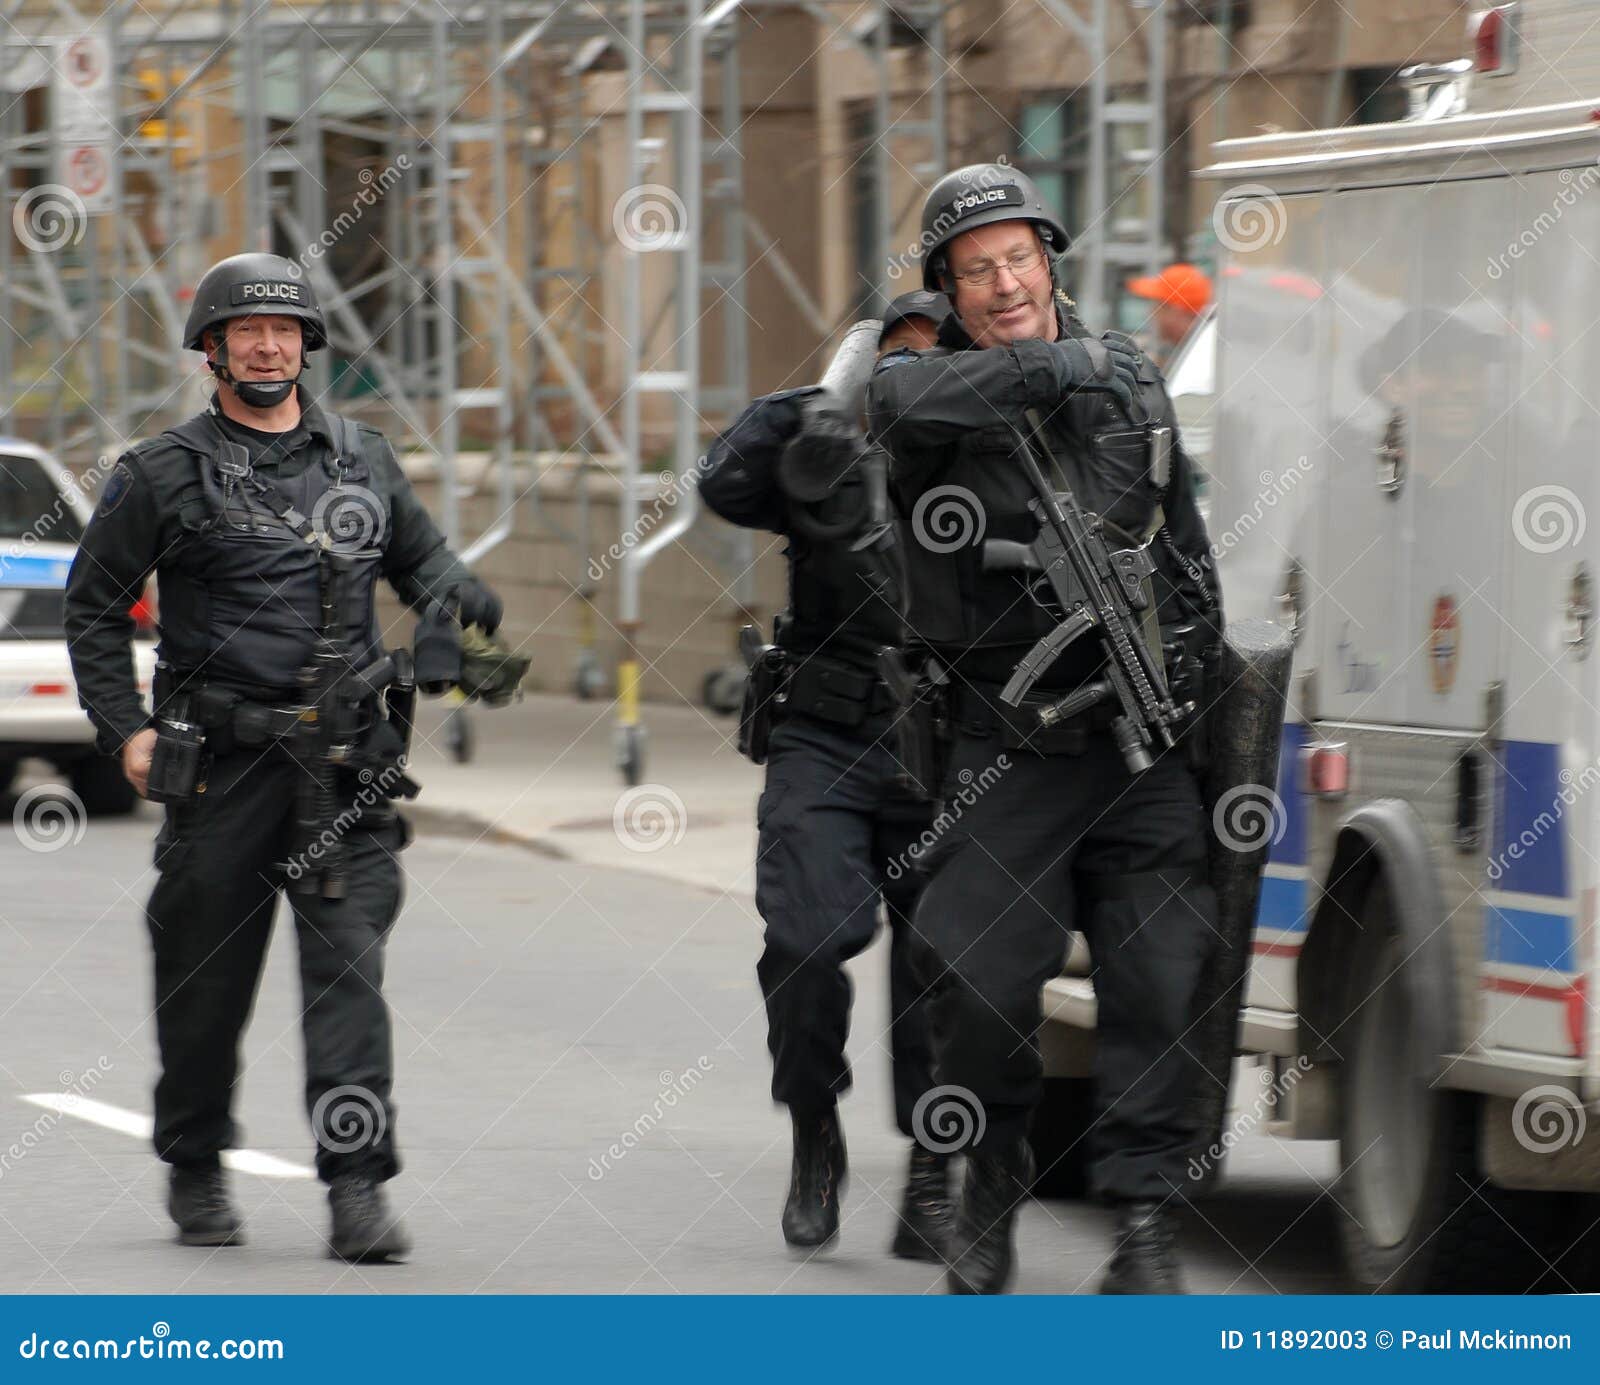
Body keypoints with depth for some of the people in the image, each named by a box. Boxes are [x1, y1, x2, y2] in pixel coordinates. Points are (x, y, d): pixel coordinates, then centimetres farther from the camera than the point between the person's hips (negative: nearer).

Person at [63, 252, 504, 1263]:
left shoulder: (363, 460, 11)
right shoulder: (165, 475, 2)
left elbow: (420, 555, 26)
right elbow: (95, 604, 8)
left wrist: (458, 598, 3)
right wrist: (125, 726, 0)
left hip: (345, 762, 1)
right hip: (221, 762, -1)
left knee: (350, 962, -10)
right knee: (206, 976, 7)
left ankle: (359, 1188, -14)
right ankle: (196, 1171, 26)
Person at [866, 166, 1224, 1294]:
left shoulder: (1129, 379, 10)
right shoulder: (934, 388, -1)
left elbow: (1185, 540, 21)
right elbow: (902, 401, -28)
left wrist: (1195, 659, 15)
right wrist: (1045, 366, -34)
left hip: (1143, 745, 2)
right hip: (1009, 751, -2)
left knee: (1158, 982, -5)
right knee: (983, 984, -6)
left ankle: (1146, 1221, 2)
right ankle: (993, 1182, 19)